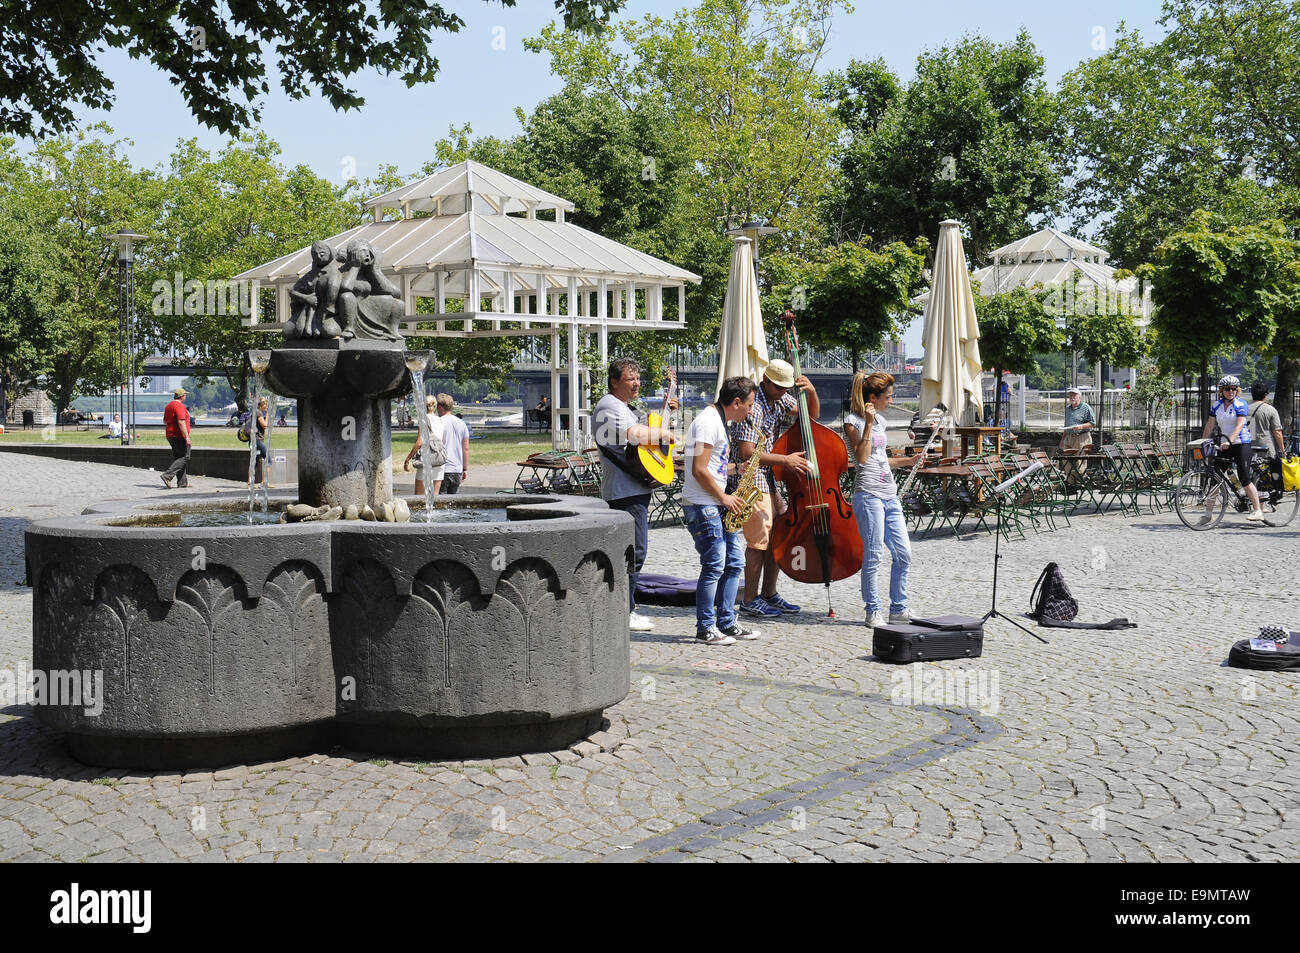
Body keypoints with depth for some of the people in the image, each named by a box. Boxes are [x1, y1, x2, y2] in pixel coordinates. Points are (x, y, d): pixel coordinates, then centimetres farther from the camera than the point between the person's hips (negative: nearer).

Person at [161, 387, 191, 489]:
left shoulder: (168, 406, 15)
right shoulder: (179, 406, -14)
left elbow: (165, 421, 25)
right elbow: (181, 422, -23)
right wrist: (187, 436, -24)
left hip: (170, 435, 10)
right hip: (179, 436, -10)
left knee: (178, 458, 11)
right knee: (185, 457, -9)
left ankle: (182, 482, 11)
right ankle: (168, 475, -20)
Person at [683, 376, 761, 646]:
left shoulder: (721, 421, 17)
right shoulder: (708, 422, -15)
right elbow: (699, 470, -20)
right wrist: (724, 498, -13)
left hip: (716, 504, 10)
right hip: (702, 506, -10)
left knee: (734, 563, 10)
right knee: (714, 566, -8)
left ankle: (726, 623, 17)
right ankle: (705, 628, 1)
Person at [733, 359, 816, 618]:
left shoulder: (781, 398, 7)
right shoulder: (754, 406, -19)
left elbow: (811, 416, 18)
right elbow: (747, 452, -24)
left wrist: (812, 392, -3)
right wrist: (785, 459, -22)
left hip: (768, 478, 9)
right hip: (751, 479, -9)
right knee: (760, 539, -10)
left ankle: (769, 594, 22)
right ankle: (750, 601, -2)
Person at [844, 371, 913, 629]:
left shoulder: (880, 420, 17)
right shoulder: (853, 421, -5)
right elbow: (862, 457, -17)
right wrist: (868, 424, -18)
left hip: (890, 496, 8)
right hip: (868, 495, -8)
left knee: (903, 553, 7)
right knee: (873, 555, -5)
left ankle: (899, 608, 18)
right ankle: (873, 610, 6)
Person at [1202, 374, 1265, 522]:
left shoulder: (1241, 405, -7)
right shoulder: (1216, 405, 8)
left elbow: (1239, 425, -19)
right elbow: (1209, 426, 12)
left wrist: (1229, 440, -33)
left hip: (1242, 444, -5)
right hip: (1224, 445, 5)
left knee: (1245, 478, -11)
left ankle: (1258, 510, -3)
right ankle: (1208, 513, 5)